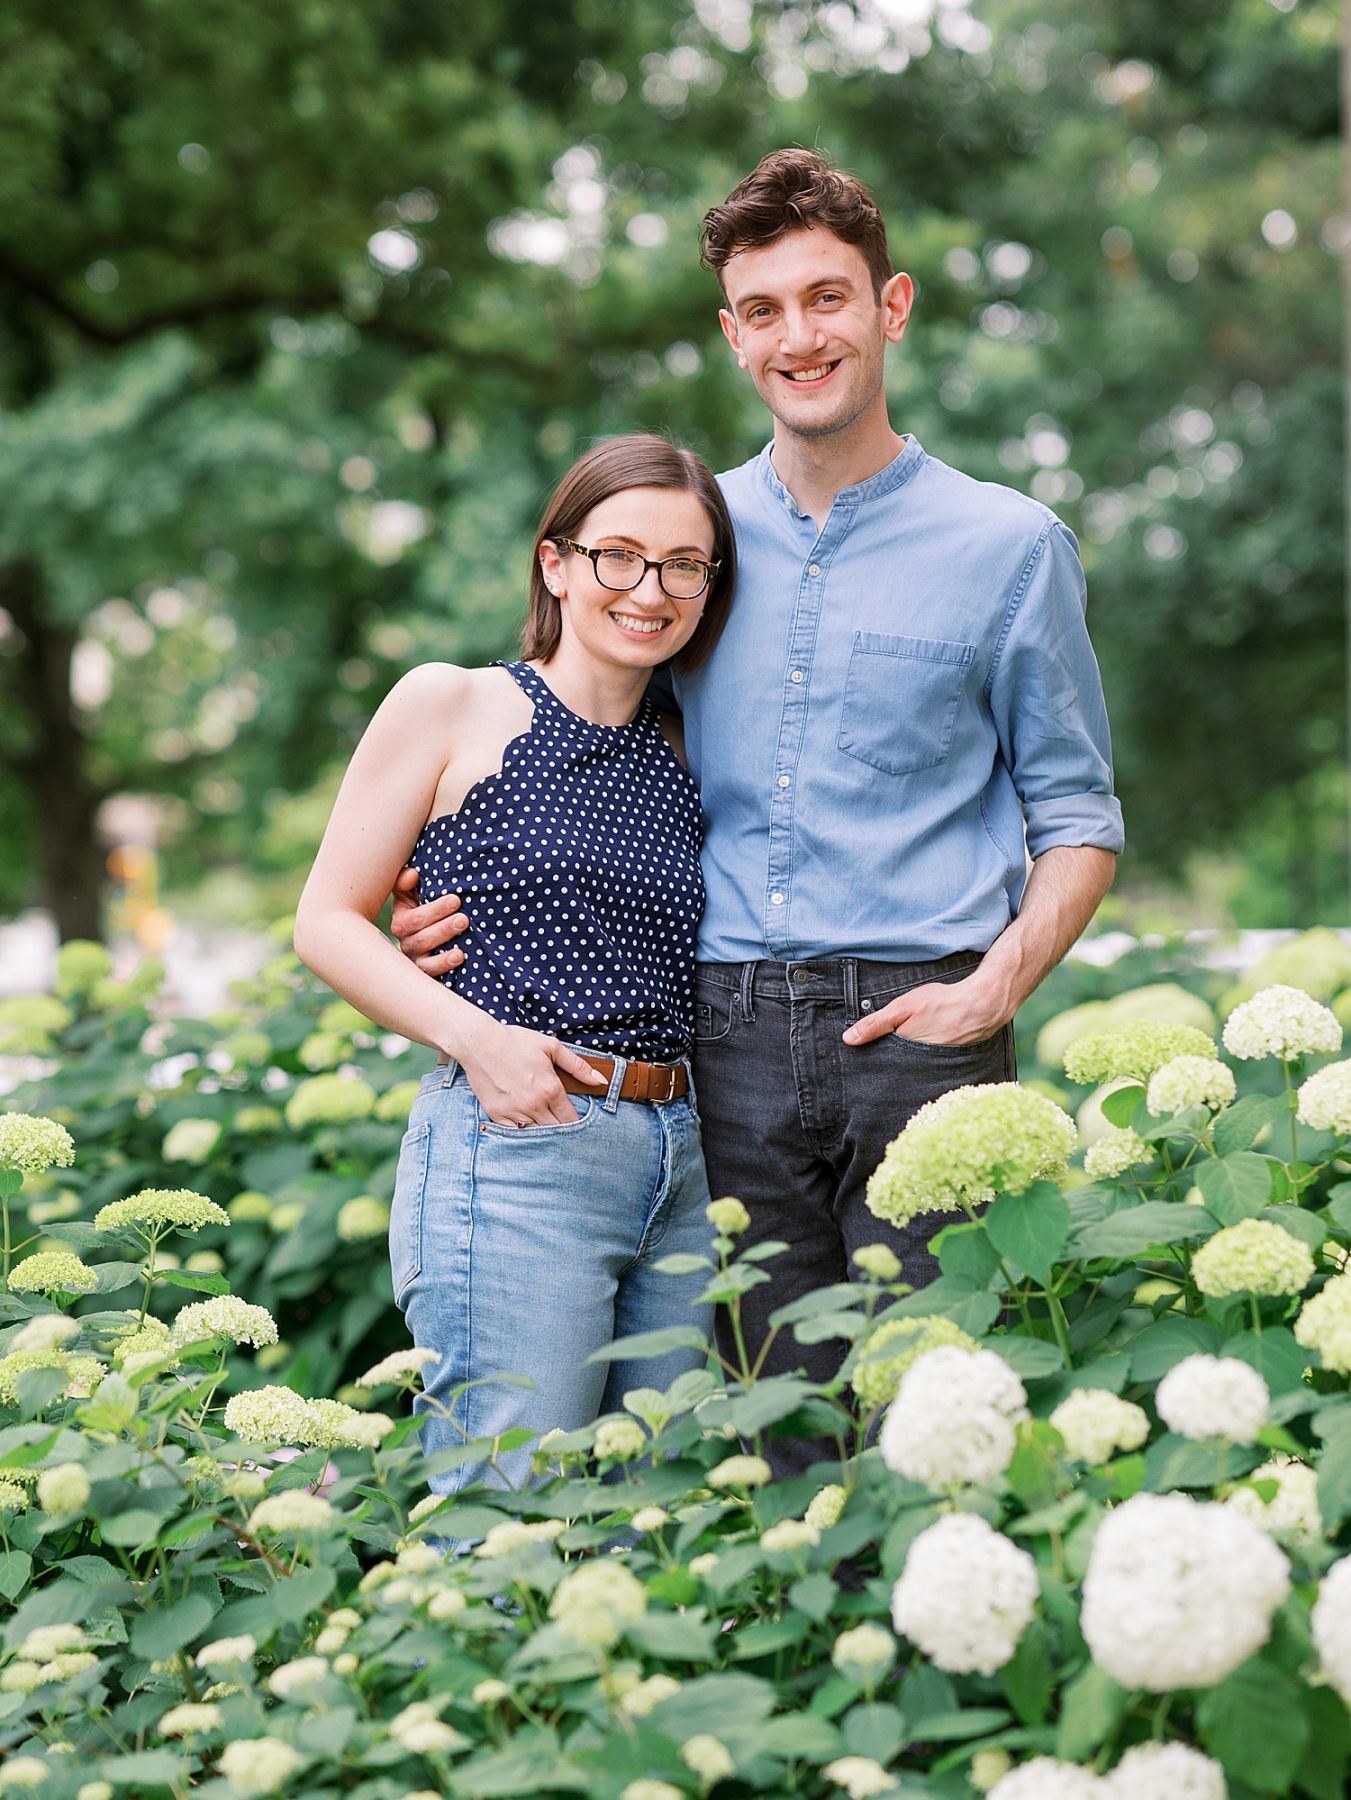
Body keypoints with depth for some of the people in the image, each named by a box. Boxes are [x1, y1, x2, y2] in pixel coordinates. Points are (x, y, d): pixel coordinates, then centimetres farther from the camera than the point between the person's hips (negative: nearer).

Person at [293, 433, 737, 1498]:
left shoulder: (681, 758, 15)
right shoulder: (450, 706, 1)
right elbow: (328, 922, 1)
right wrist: (475, 1035, -14)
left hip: (681, 1167, 6)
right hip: (513, 1150, -6)